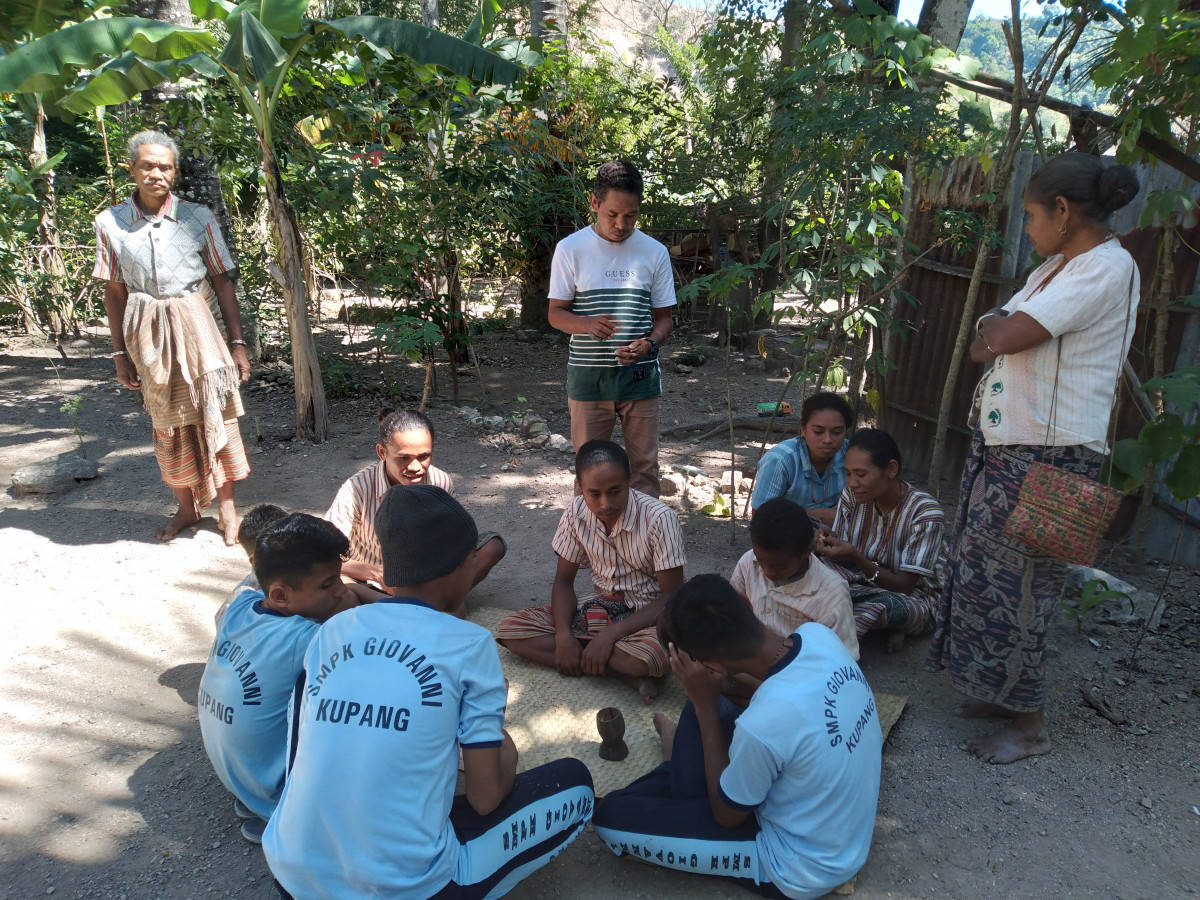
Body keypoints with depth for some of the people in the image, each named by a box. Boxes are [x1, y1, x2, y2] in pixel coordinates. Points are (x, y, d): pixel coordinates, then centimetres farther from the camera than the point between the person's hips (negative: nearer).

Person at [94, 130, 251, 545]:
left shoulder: (198, 217, -2)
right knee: (168, 420, 11)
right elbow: (114, 293, 5)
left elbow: (222, 284, 2)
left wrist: (237, 343, 1)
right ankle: (186, 507, 27)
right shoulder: (110, 223, 1)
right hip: (146, 331, 1)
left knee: (214, 412, -2)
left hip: (194, 324, -1)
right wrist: (120, 353, 4)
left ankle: (226, 507, 13)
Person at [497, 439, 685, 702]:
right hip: (602, 607, 6)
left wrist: (610, 635, -26)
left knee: (650, 654, -42)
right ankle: (623, 671, -18)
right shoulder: (576, 513, -9)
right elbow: (563, 581, 1)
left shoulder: (659, 518, -23)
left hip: (649, 615, -6)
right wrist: (563, 635, -18)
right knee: (511, 629, -14)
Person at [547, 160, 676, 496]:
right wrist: (587, 324, -21)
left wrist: (650, 343, -15)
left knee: (645, 464, 7)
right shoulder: (570, 249, -2)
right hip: (588, 375, -1)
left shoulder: (654, 252, 3)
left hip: (640, 375, 1)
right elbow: (556, 313, 1)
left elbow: (663, 317, 7)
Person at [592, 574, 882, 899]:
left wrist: (704, 704, -19)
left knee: (610, 815, -3)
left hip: (804, 871, -7)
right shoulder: (819, 635, -17)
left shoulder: (762, 724, -37)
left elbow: (727, 814, -16)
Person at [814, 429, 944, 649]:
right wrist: (831, 544, -26)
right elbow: (844, 562, -2)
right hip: (861, 583, 5)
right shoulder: (852, 496, -7)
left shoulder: (926, 513, -21)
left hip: (913, 597, -4)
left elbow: (904, 585, -21)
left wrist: (855, 556, -35)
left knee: (885, 603, -40)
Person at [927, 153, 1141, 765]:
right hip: (1003, 444, 9)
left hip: (1046, 459, -9)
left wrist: (999, 328, -3)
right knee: (983, 573, 15)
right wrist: (1002, 329, -5)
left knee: (1015, 586, 0)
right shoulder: (1057, 267, 14)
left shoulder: (1107, 267, -17)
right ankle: (997, 691, 32)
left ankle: (1030, 725, 17)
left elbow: (1000, 338, -22)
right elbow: (984, 344, 14)